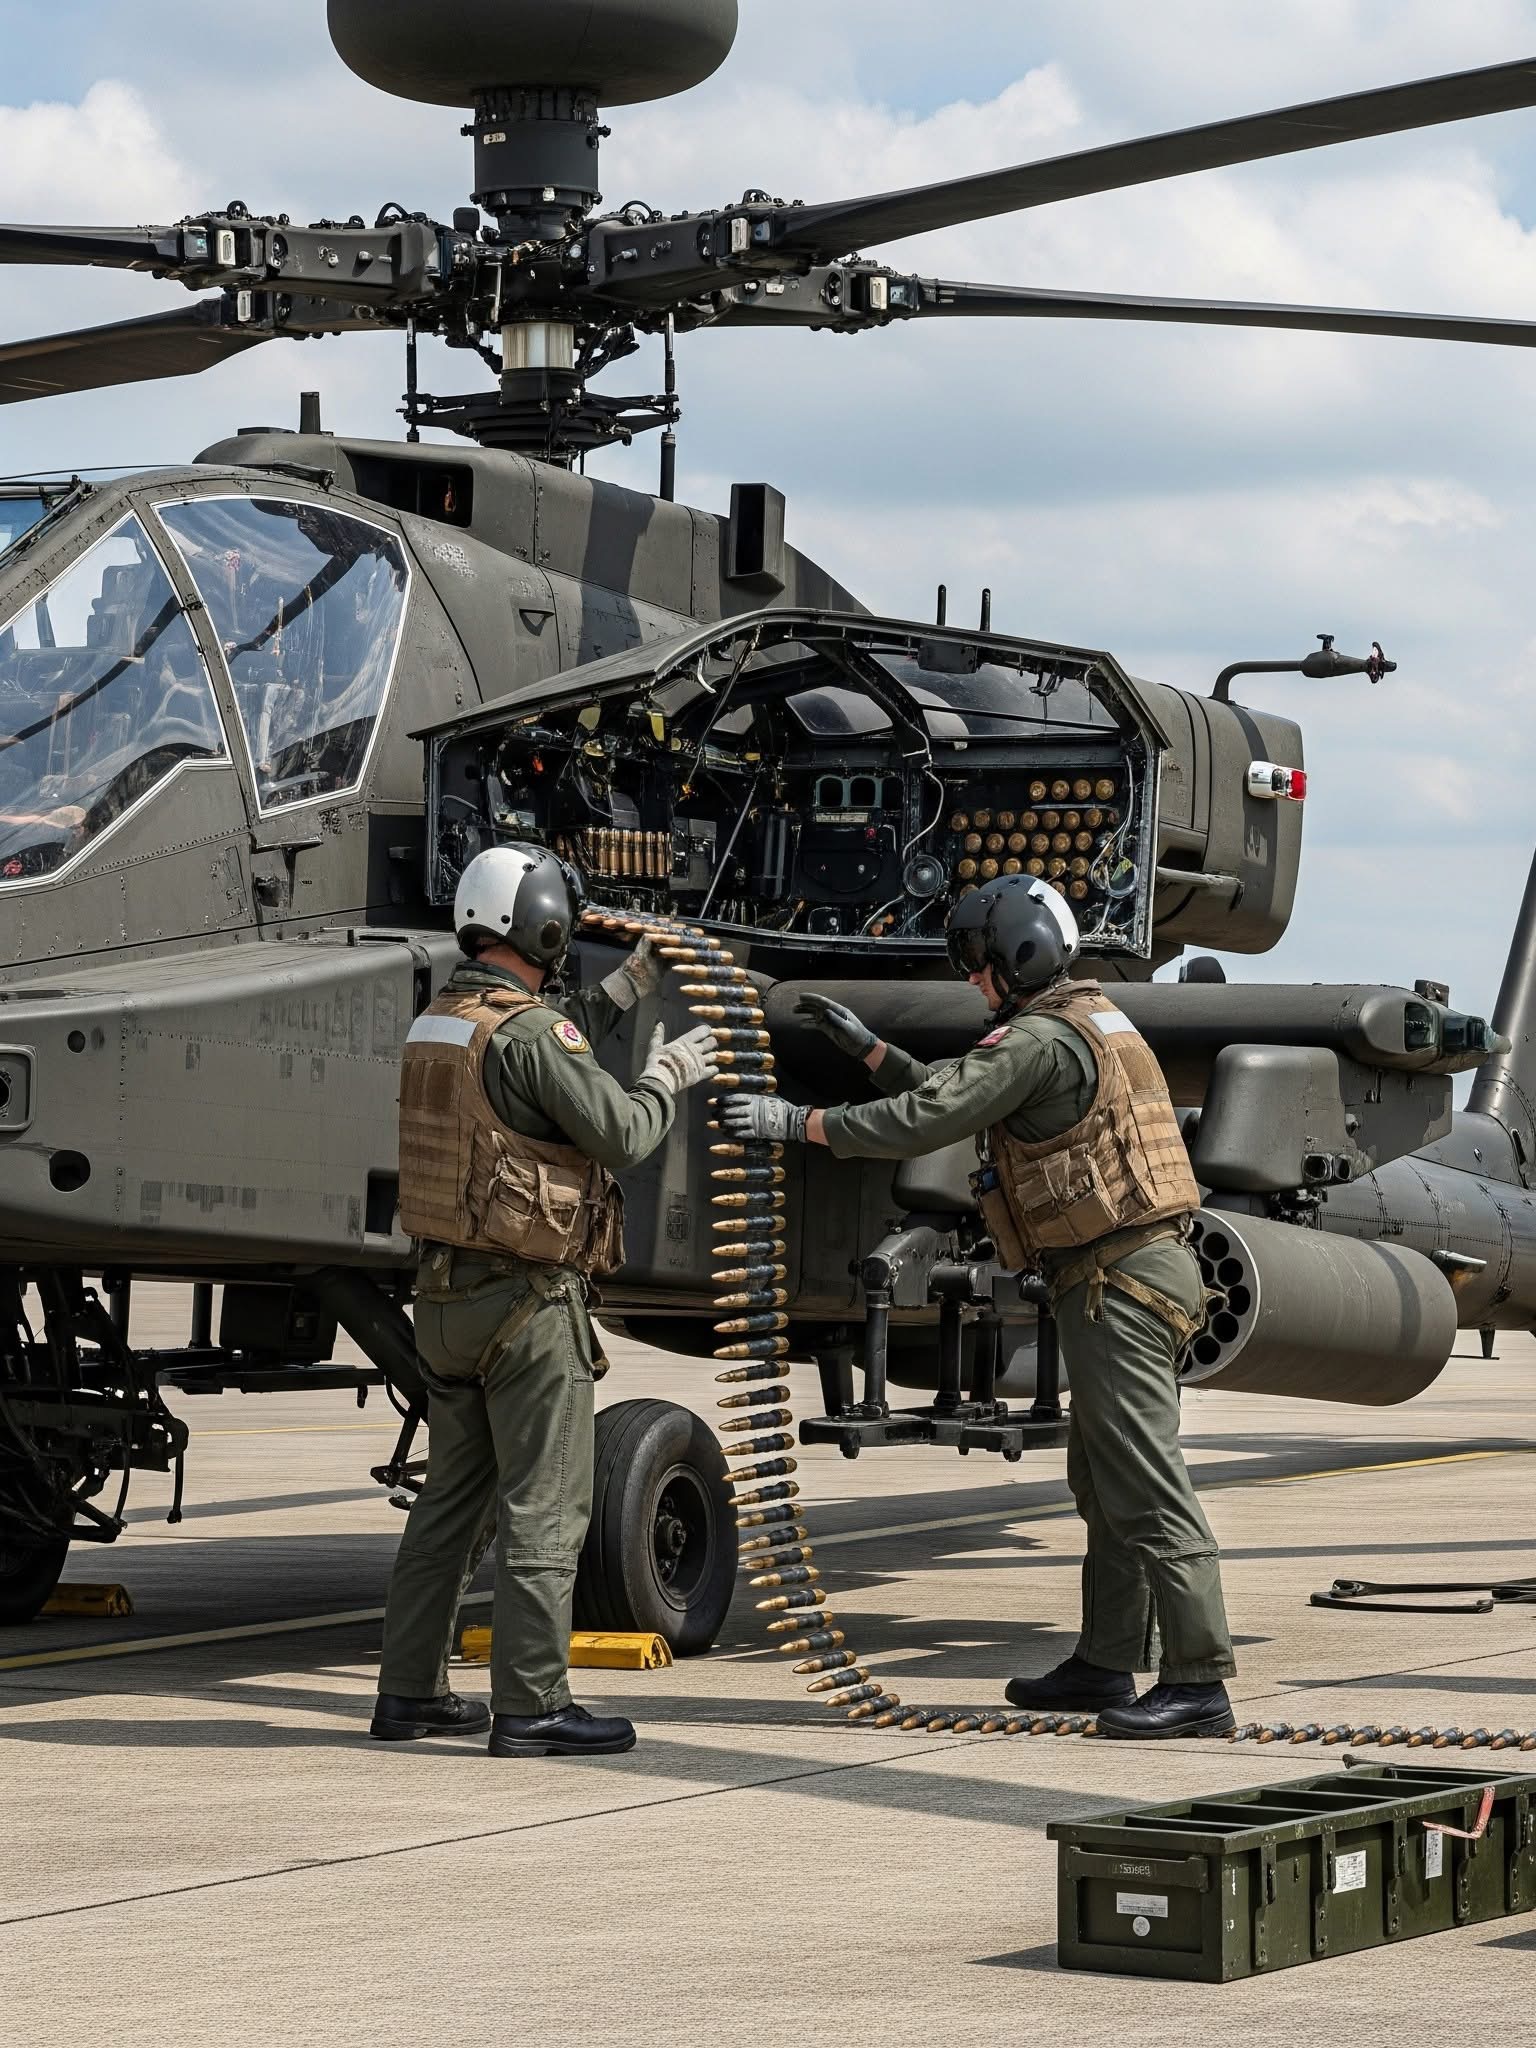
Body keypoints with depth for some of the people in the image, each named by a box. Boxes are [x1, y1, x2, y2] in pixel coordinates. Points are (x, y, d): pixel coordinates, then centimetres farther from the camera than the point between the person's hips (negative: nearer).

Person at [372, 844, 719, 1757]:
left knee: (452, 1495, 15)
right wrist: (670, 1073, 1)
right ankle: (531, 1706, -4)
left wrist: (632, 984, 30)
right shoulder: (526, 1031, -18)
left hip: (448, 1291, 9)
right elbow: (622, 1133, -17)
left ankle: (410, 1690, 18)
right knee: (547, 1504, -4)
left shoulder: (440, 1023, 11)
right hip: (528, 1300, -9)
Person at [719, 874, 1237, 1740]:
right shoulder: (1089, 1021, 18)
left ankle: (1200, 1682, -12)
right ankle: (1106, 1664, 23)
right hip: (1134, 1272, 11)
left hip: (1119, 1279, -11)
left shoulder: (1042, 1039, -13)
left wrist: (799, 1122, -10)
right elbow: (960, 1097, 25)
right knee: (1103, 1481, 16)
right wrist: (868, 1046, 24)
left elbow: (927, 1121, -17)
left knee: (1145, 1482, -11)